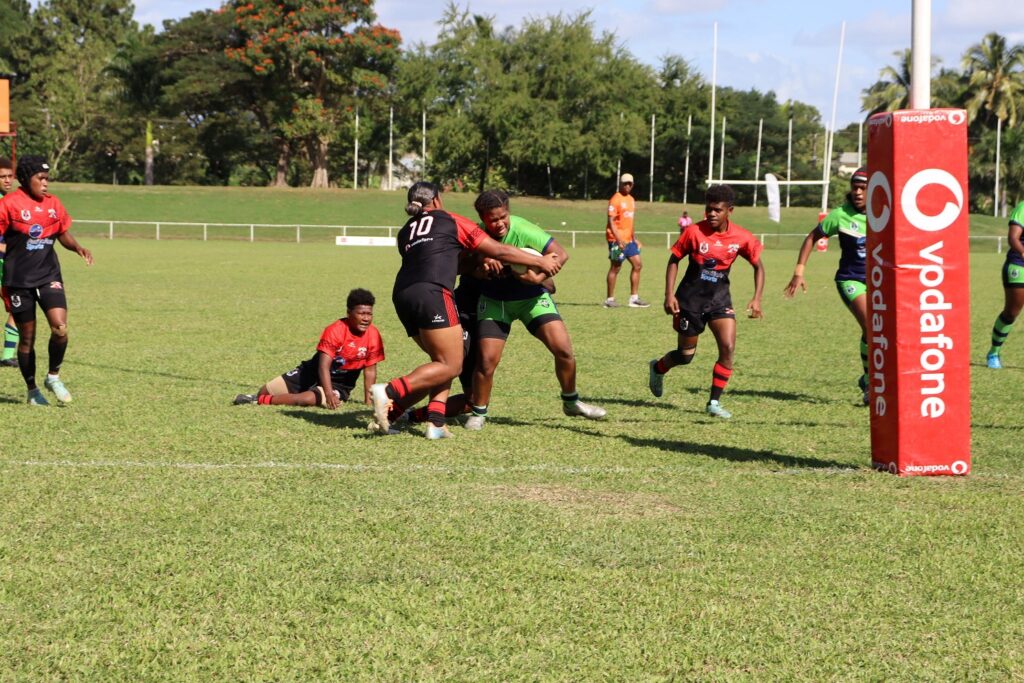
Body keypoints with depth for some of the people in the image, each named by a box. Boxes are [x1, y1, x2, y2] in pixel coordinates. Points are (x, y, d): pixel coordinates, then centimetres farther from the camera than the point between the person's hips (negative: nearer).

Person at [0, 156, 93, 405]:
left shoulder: (53, 203, 6)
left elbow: (63, 234, 19)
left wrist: (78, 247, -2)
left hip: (49, 276, 3)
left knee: (60, 328, -16)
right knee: (27, 338, 5)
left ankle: (53, 377, 7)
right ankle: (32, 390, 22)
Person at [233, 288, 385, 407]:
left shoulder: (373, 335, -16)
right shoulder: (335, 331, -25)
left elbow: (370, 370, -5)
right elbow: (324, 366, -31)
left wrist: (368, 400, -11)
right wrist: (328, 394, -45)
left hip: (340, 385, 0)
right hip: (314, 372, 0)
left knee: (307, 399, -31)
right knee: (269, 389, -1)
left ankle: (262, 400, -12)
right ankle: (258, 395, 38)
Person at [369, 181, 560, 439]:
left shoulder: (405, 232, 27)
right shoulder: (452, 222, 13)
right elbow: (498, 251, 13)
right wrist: (540, 262, 21)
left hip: (402, 295, 7)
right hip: (431, 292, -7)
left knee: (442, 362, 17)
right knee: (450, 366, -4)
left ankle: (435, 421, -2)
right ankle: (389, 393, -21)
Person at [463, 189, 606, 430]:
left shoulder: (524, 230, -26)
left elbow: (561, 254, -22)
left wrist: (539, 277, -36)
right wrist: (482, 260, -32)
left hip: (531, 296, 0)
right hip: (494, 300, 0)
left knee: (563, 349, -10)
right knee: (487, 359, -11)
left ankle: (571, 402, 15)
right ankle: (478, 413, 11)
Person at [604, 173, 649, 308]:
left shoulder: (631, 199, 15)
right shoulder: (616, 199, -11)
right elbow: (611, 221, -17)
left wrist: (634, 238, 21)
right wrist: (618, 239, -26)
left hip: (628, 239, 9)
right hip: (617, 240, -9)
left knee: (637, 265, 6)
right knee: (615, 267, -3)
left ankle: (634, 298, 11)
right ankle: (610, 299, 5)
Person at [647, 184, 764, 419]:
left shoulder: (742, 238, -8)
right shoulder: (694, 232, -14)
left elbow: (758, 266, 5)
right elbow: (674, 260, -3)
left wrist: (756, 299, -6)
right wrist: (669, 295, -11)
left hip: (720, 298, 2)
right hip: (691, 298, -2)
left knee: (728, 348, -16)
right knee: (686, 355, 8)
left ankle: (714, 403, -4)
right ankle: (658, 368, 43)